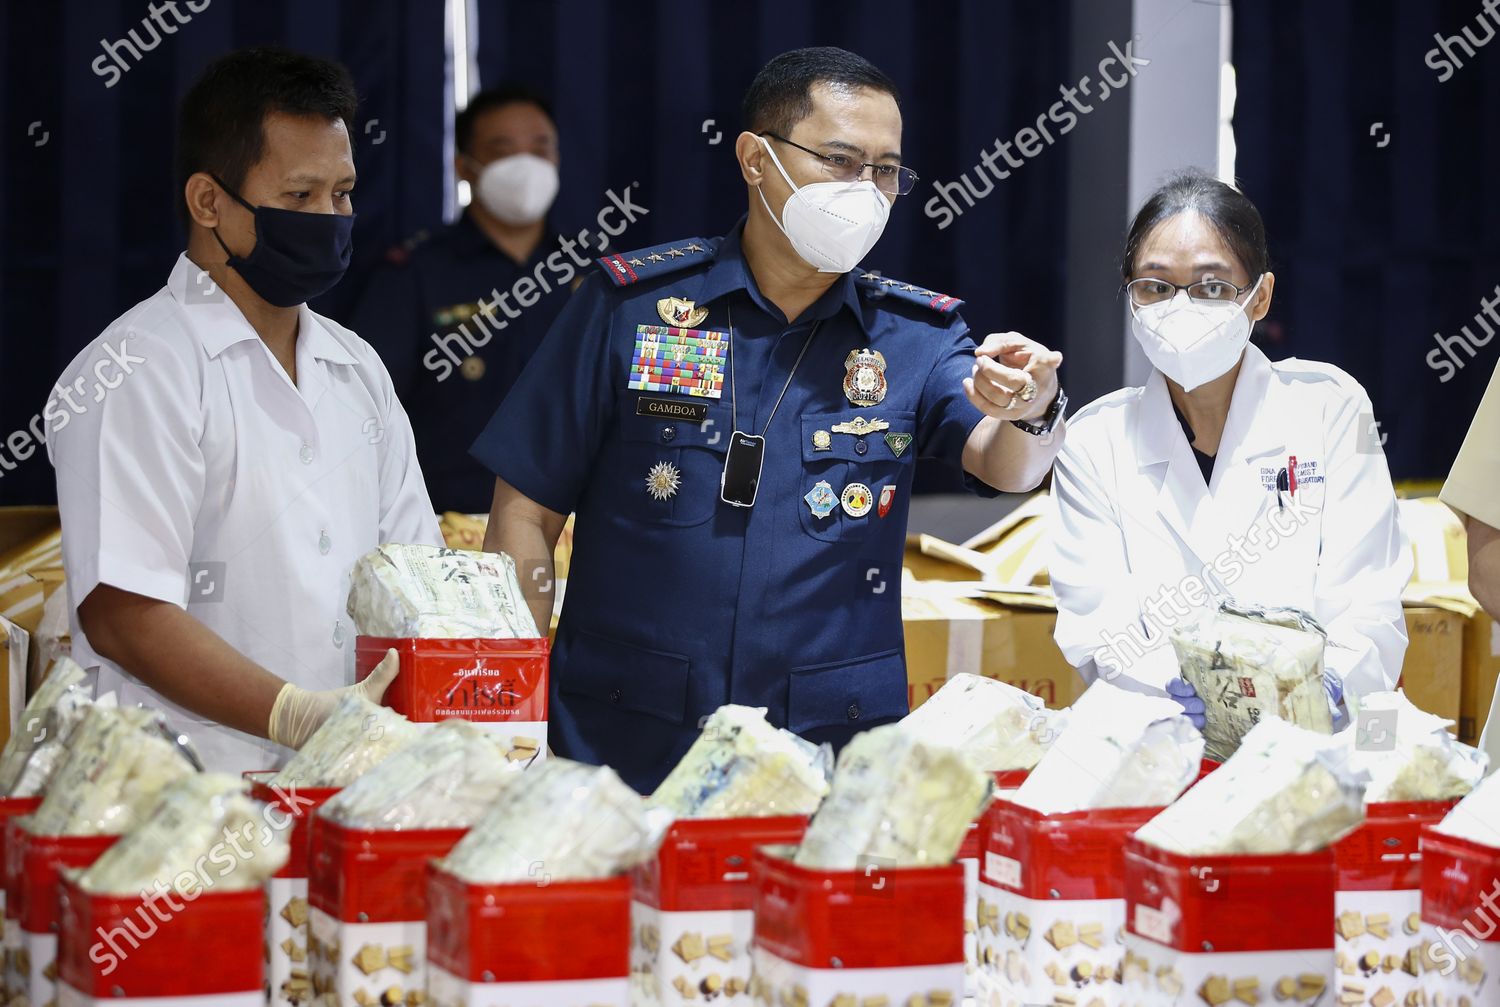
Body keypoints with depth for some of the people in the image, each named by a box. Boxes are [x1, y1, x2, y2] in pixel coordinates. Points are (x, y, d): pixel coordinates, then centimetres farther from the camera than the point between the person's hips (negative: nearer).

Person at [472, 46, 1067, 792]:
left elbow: (1005, 464, -11)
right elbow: (525, 513, 2)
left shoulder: (915, 334, 6)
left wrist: (1032, 412, -34)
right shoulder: (633, 303, 1)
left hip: (835, 759, 1)